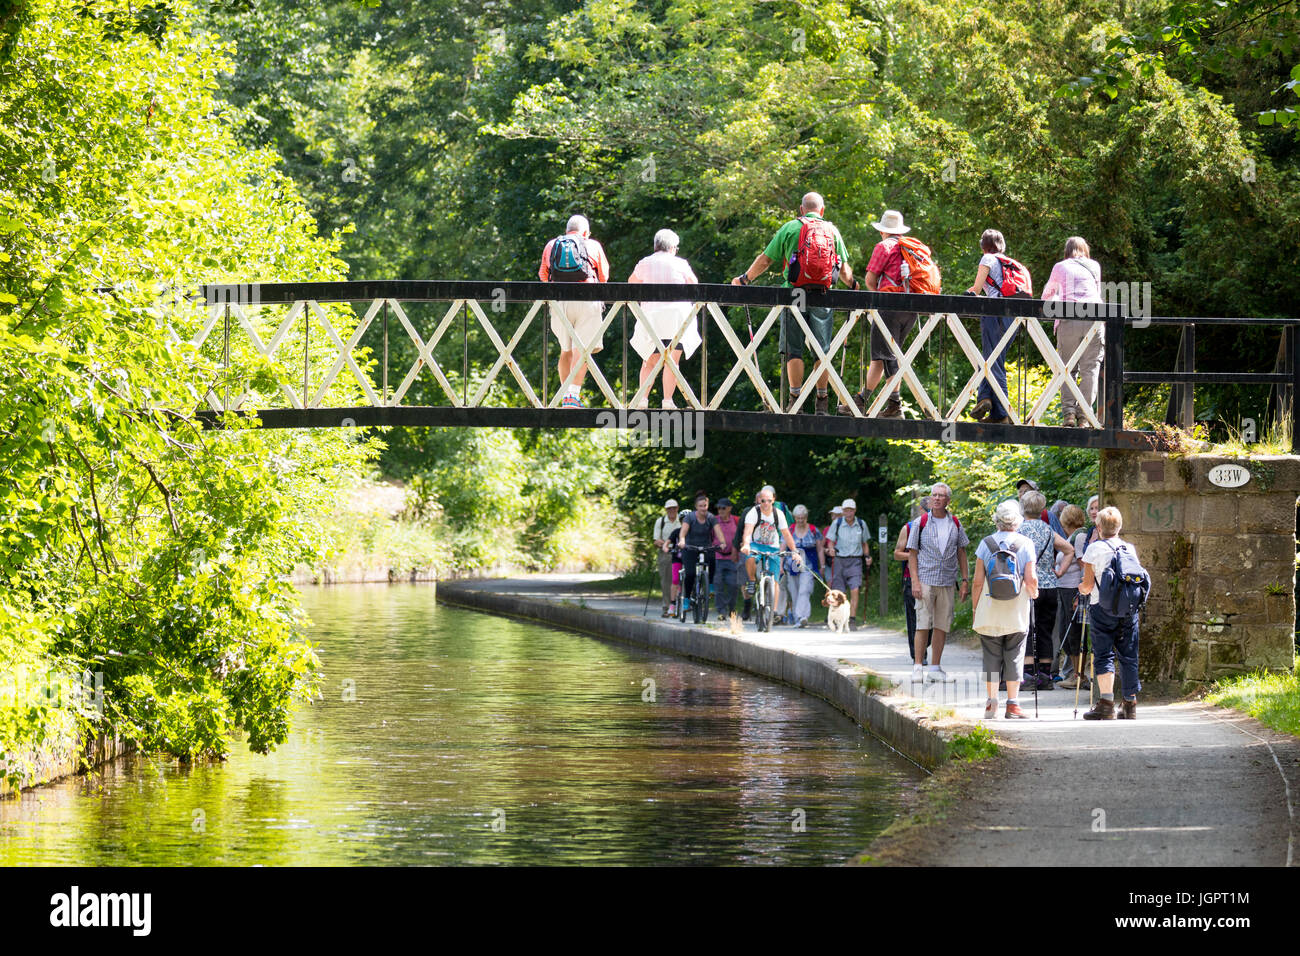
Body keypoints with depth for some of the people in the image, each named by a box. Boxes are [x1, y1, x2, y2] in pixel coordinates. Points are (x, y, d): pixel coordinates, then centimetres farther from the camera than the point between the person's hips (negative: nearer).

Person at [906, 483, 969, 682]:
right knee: (923, 624, -7)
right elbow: (912, 553, 0)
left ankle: (935, 668, 10)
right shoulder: (921, 523, 0)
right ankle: (917, 668, -4)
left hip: (947, 582, 3)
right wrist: (915, 581, -10)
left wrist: (965, 580, 9)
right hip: (926, 580, -3)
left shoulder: (955, 524, 9)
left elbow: (961, 552, 15)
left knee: (942, 626, 4)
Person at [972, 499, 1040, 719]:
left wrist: (975, 608, 9)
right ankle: (1012, 704, 2)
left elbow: (978, 582, -1)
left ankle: (991, 702, 7)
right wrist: (1034, 592, 14)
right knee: (1014, 657, 4)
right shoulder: (1025, 544, -3)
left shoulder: (986, 544, 0)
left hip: (989, 611, 1)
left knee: (991, 657, 7)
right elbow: (1031, 579, -8)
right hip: (1017, 613, -1)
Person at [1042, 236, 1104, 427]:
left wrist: (1049, 304, 54)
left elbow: (1047, 295, 32)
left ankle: (1068, 411, -10)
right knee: (1090, 368, 2)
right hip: (1094, 318, 1)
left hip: (1068, 318, -1)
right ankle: (1083, 415, -6)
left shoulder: (1060, 267, 18)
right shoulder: (1094, 266, 20)